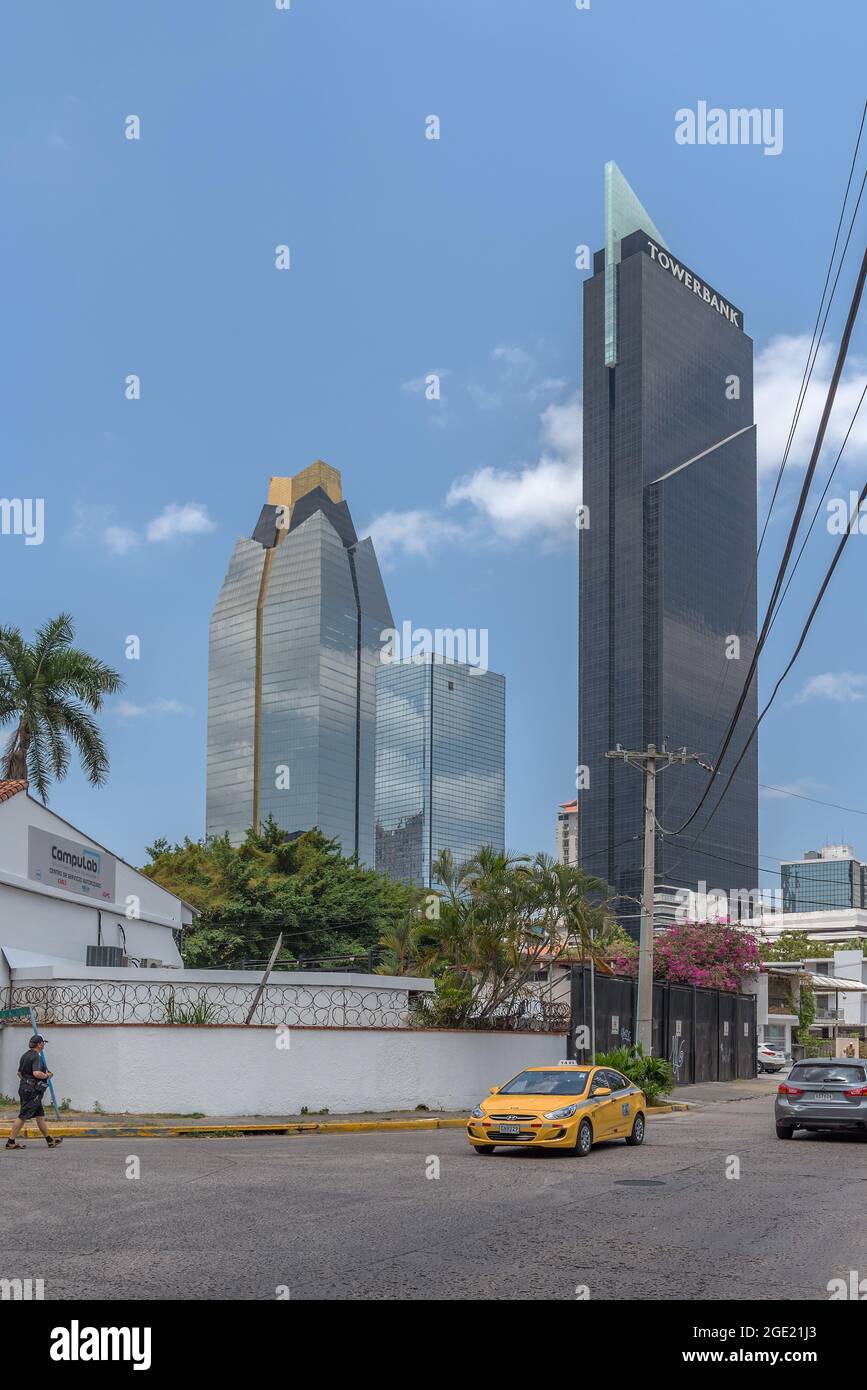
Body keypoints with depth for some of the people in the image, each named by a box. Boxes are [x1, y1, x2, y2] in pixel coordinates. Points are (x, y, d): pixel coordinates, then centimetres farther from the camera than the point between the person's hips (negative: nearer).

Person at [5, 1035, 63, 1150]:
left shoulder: (25, 1055, 14)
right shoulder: (36, 1057, -16)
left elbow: (19, 1073, 22)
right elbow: (37, 1073, -28)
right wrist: (47, 1075, -11)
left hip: (24, 1088, 10)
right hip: (32, 1090, -10)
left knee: (40, 1115, 14)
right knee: (23, 1116, -5)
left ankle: (49, 1140, 19)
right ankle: (11, 1142, -3)